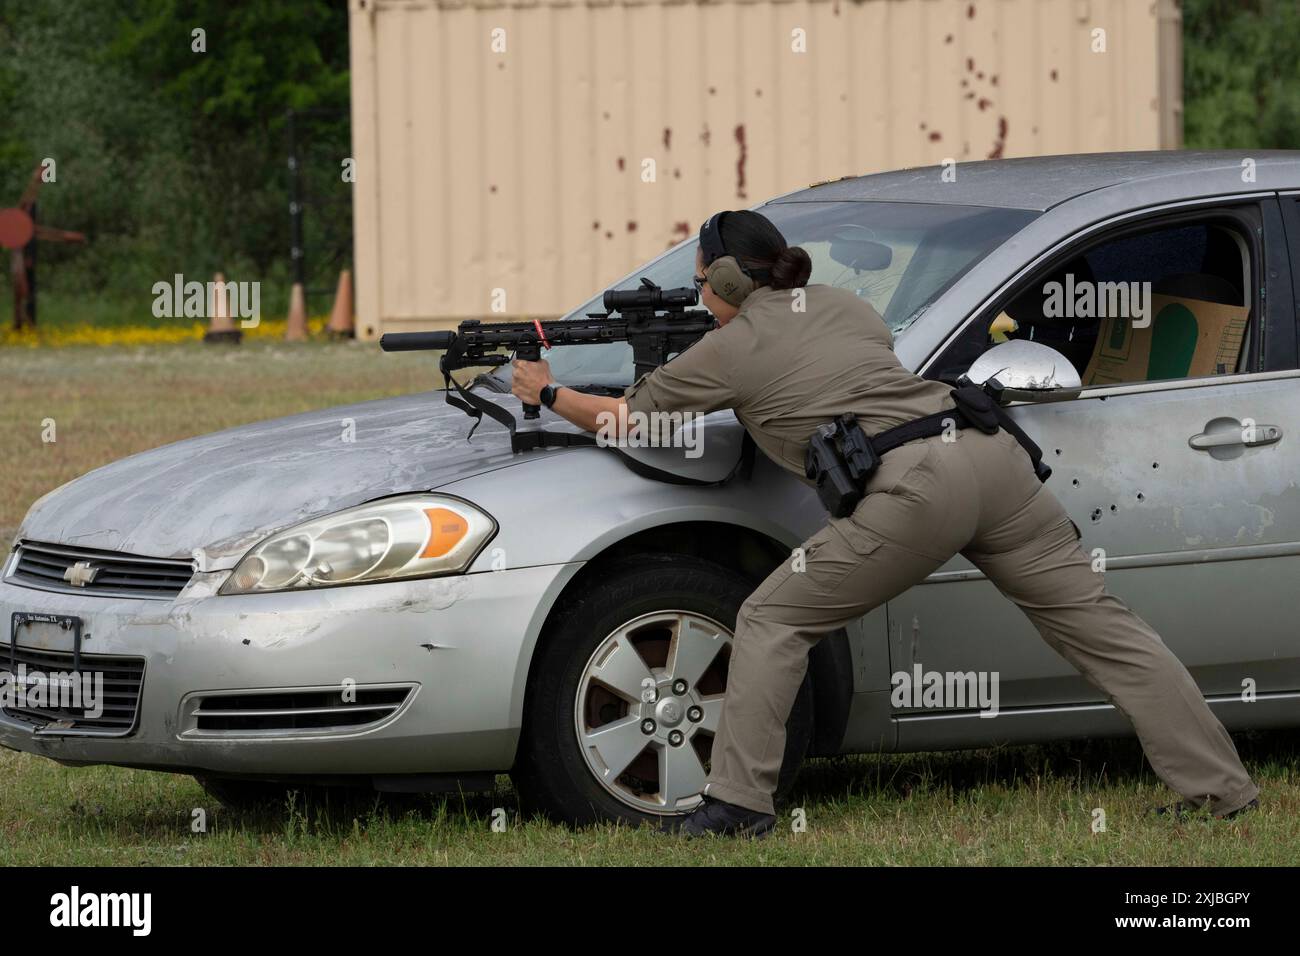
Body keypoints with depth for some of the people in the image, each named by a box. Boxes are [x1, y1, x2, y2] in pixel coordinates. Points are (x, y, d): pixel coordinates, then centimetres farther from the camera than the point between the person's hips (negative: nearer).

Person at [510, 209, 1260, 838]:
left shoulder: (731, 351, 9)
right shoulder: (841, 303, 24)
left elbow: (623, 417, 20)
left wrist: (547, 393, 38)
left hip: (913, 493, -6)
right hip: (991, 453, 6)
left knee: (772, 621, 9)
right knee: (1095, 619, 7)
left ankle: (739, 802, 2)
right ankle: (1220, 788, 4)